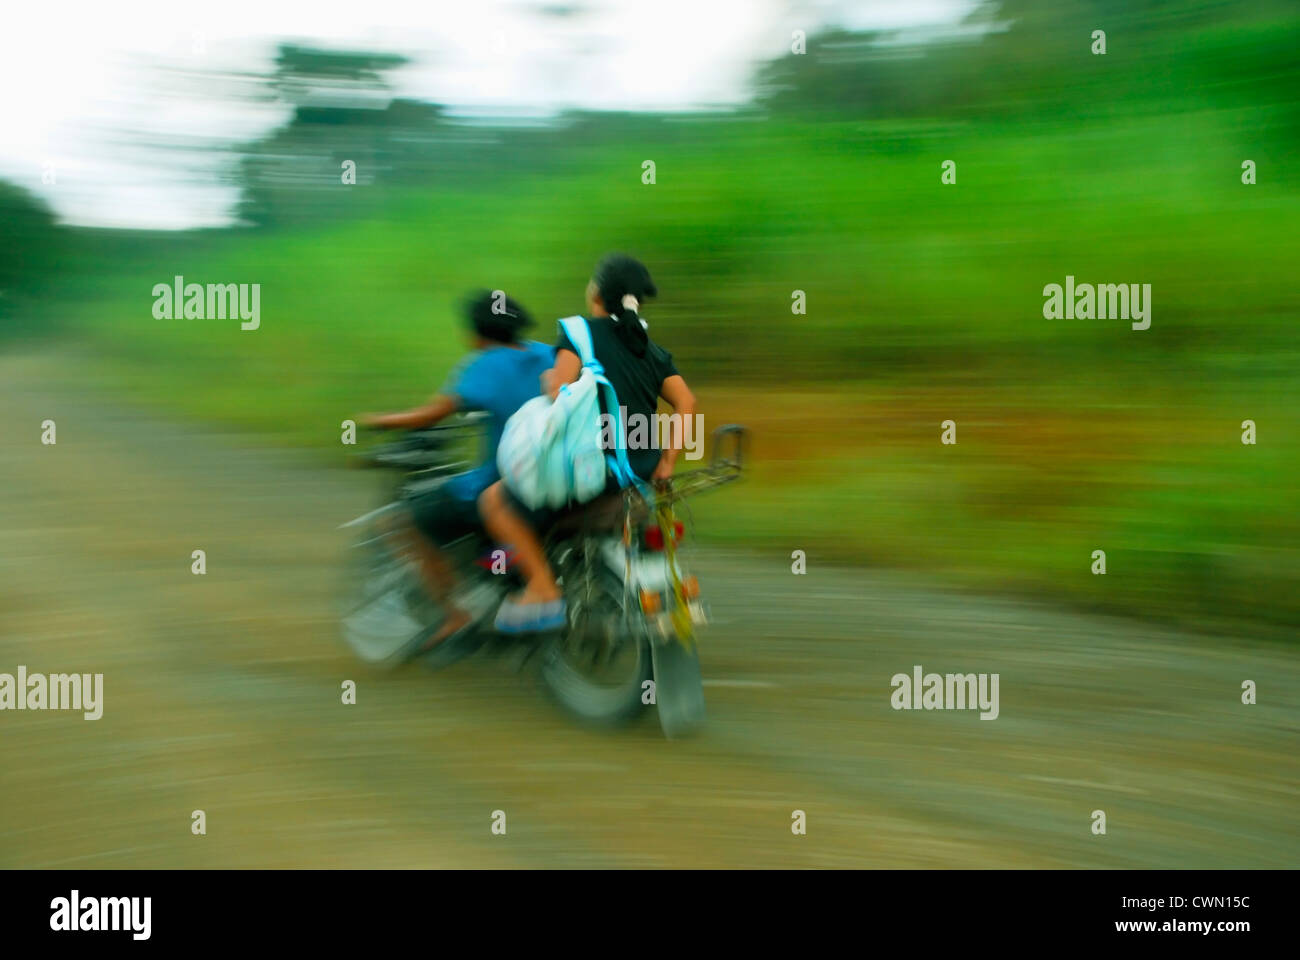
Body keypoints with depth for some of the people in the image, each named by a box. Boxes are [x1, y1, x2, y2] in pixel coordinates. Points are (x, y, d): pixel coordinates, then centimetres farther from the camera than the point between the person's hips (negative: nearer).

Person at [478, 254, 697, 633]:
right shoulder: (652, 348, 15)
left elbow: (559, 387, -20)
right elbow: (686, 403, 7)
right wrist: (666, 464, 8)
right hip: (642, 471, 8)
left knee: (495, 501, 4)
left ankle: (544, 592, -5)